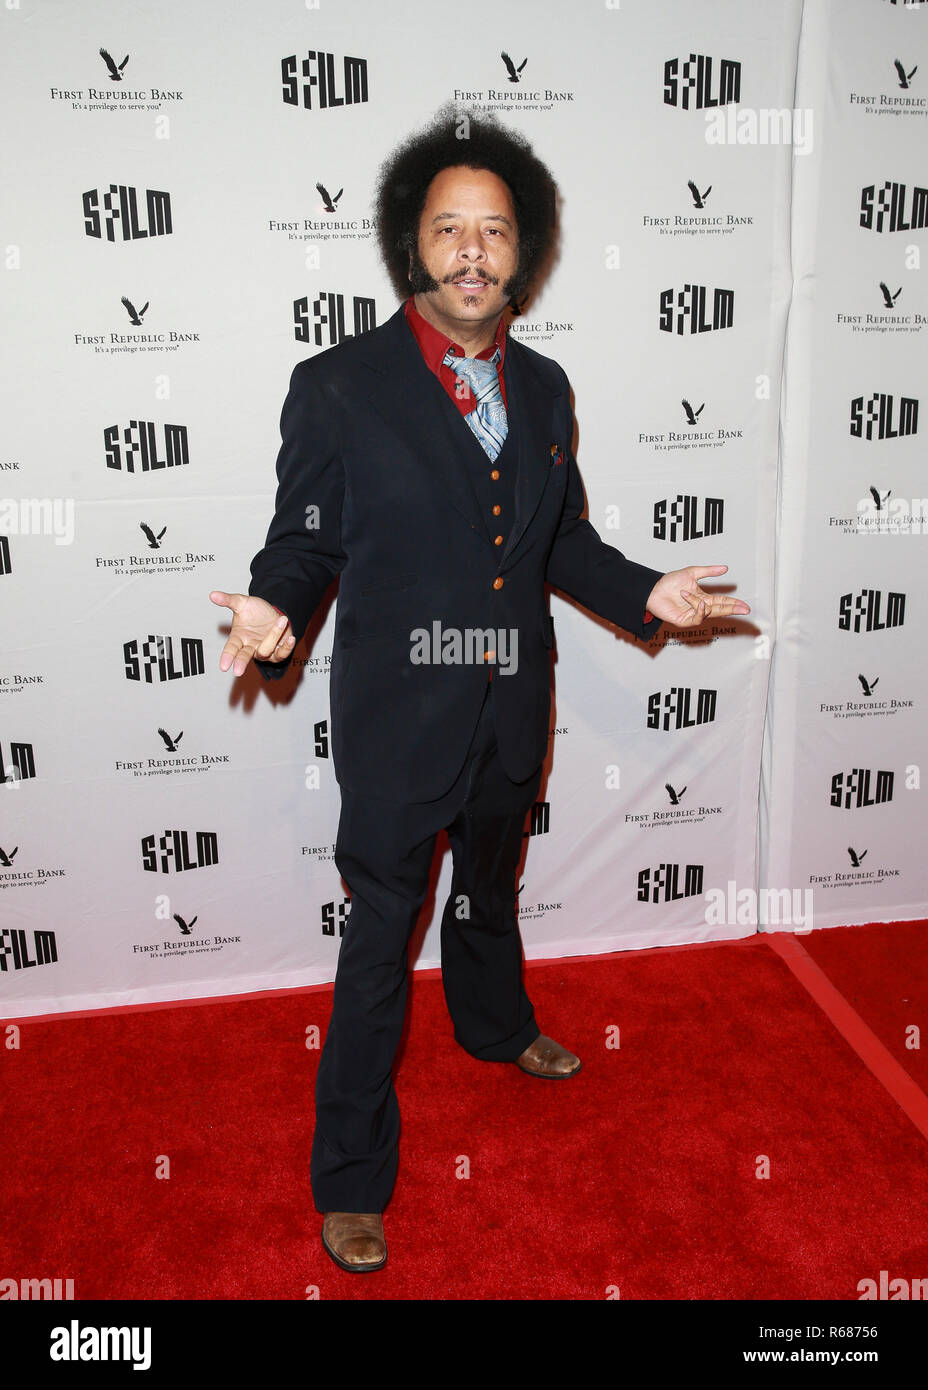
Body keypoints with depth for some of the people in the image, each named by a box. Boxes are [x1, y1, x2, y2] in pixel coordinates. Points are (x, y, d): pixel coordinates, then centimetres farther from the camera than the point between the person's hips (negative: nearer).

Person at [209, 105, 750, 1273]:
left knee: (491, 887, 28)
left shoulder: (543, 388, 5)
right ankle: (352, 1176, 24)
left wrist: (645, 593, -2)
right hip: (398, 718, -5)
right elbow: (305, 538, -8)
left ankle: (495, 1024, 59)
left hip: (511, 709, 5)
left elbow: (563, 540, 12)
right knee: (382, 937, 5)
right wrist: (272, 608, -27)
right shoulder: (337, 387, -11)